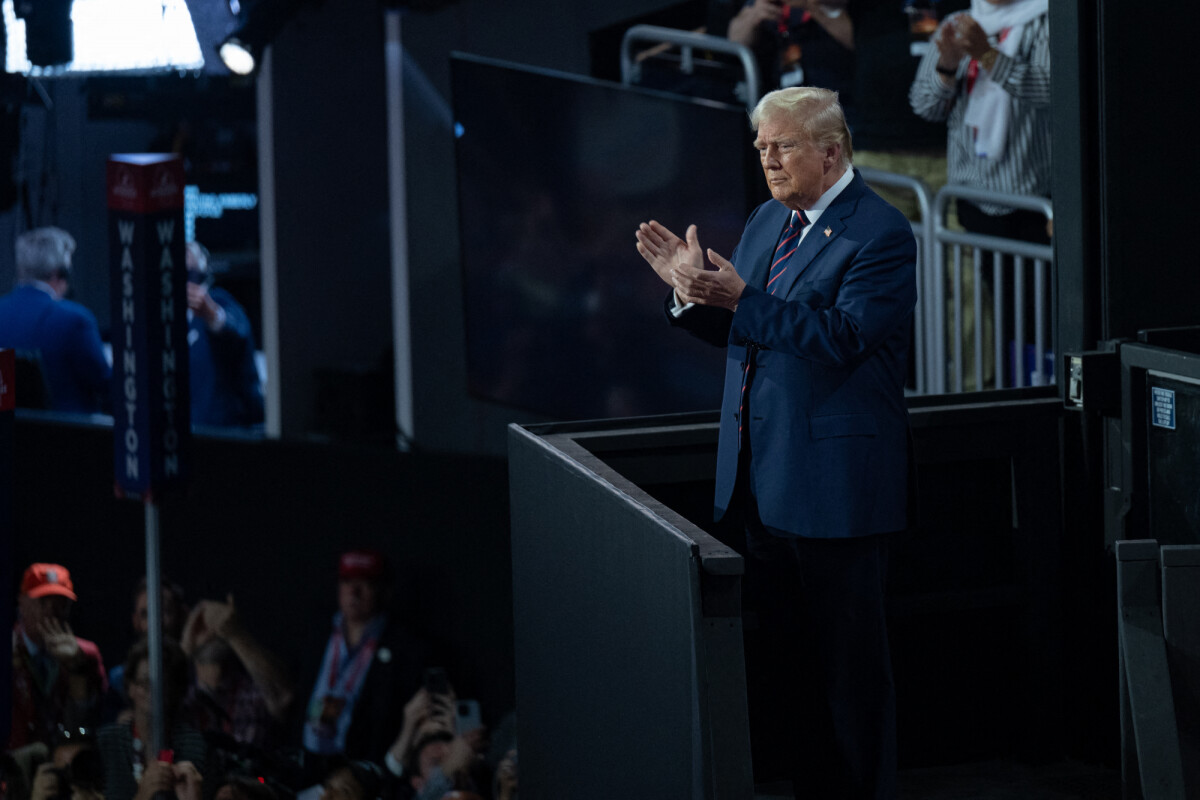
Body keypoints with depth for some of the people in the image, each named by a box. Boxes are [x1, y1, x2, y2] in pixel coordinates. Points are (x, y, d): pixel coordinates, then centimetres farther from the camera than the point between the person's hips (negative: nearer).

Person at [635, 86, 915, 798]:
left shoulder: (880, 233, -12)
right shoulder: (767, 221, 14)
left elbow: (843, 337, -22)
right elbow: (737, 331, 17)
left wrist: (741, 299, -28)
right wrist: (693, 290, -2)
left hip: (835, 484, -8)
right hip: (764, 483, 8)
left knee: (849, 652, -1)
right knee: (791, 649, 14)